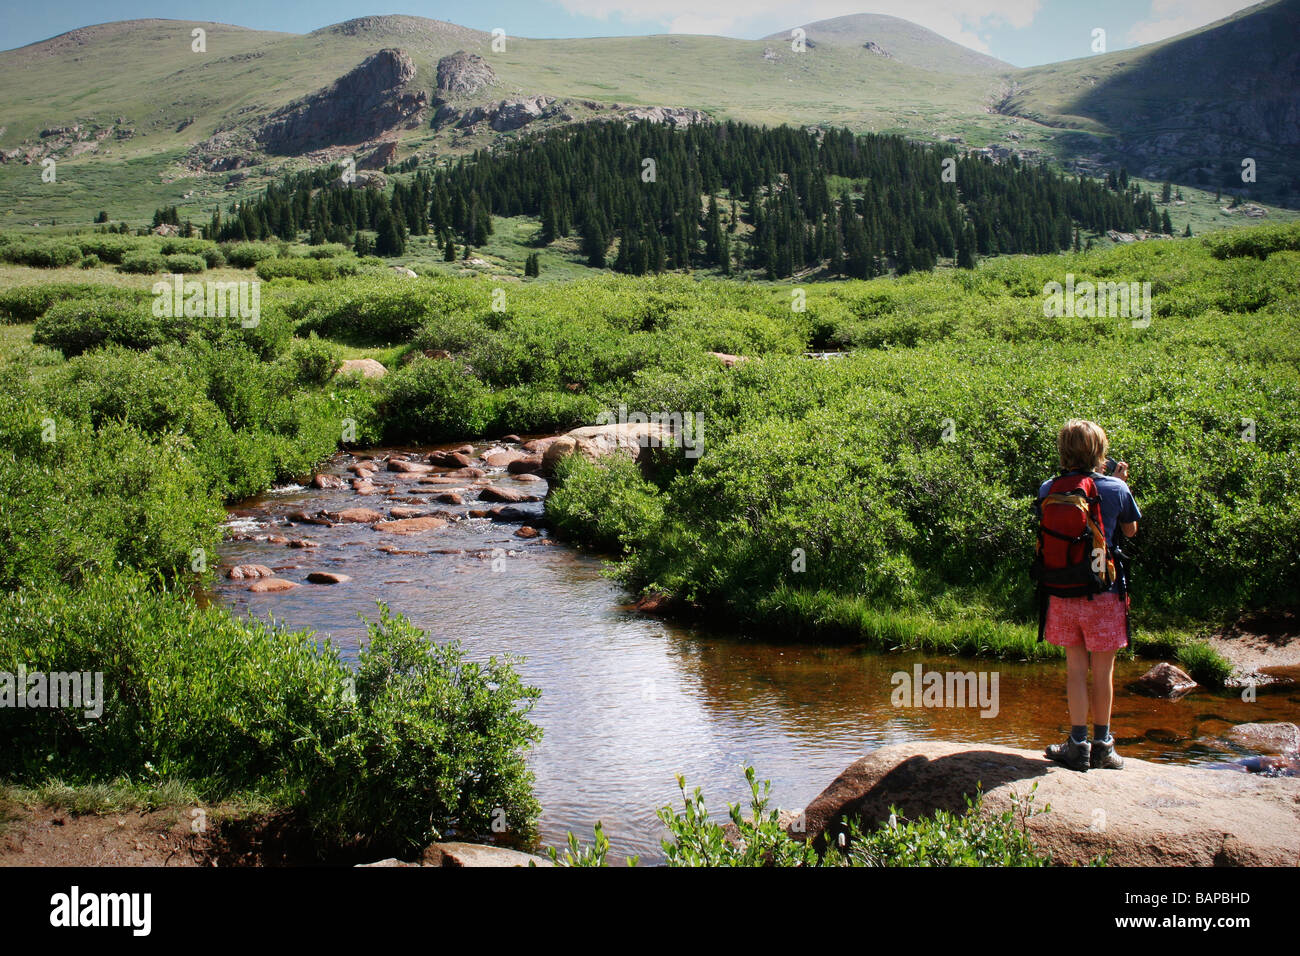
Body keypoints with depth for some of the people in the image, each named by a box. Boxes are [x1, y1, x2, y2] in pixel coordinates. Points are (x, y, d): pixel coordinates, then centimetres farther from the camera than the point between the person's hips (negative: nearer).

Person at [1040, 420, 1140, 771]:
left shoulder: (1049, 489, -3)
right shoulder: (1116, 489, -8)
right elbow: (1130, 530, 8)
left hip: (1063, 593, 2)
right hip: (1104, 592, -2)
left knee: (1075, 668, 10)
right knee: (1103, 671, 8)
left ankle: (1078, 744, 11)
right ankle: (1102, 746, 16)